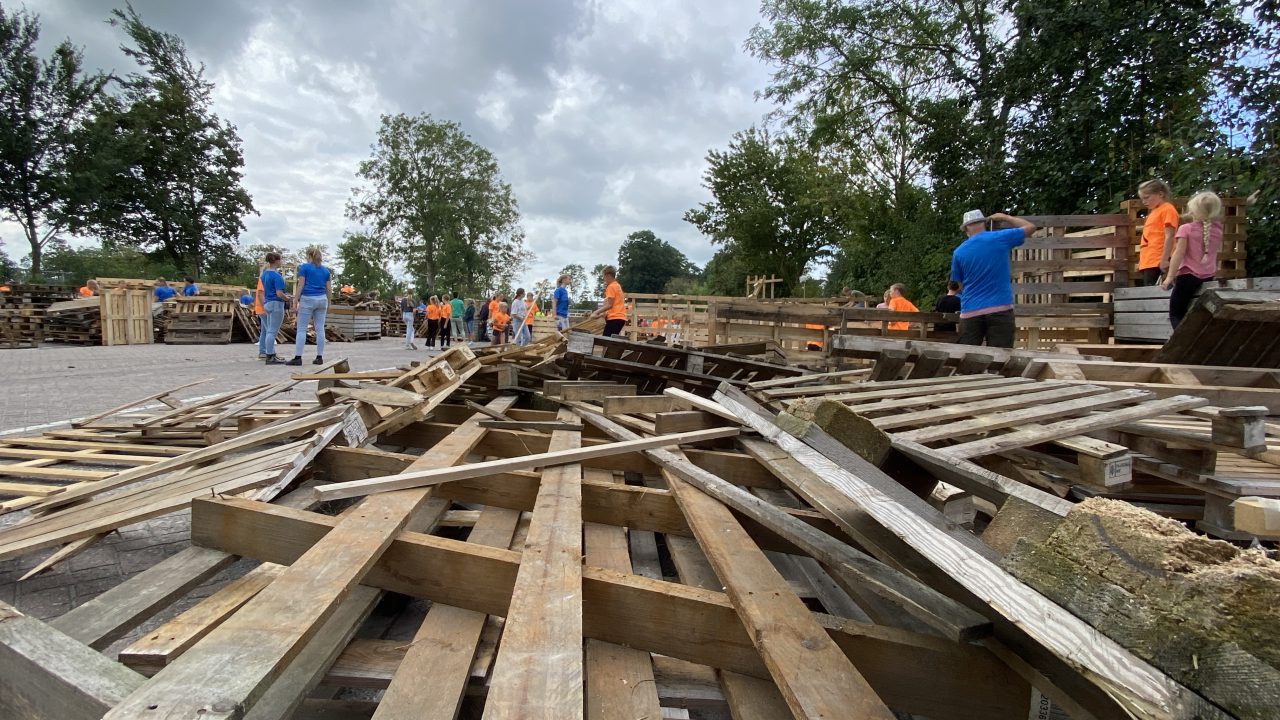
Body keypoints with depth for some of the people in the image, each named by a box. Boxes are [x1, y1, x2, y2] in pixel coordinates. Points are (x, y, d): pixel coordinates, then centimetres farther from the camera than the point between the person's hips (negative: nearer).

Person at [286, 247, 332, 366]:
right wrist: (328, 304, 17)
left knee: (301, 329, -2)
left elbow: (300, 285, -6)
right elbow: (329, 289, 9)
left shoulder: (304, 267, -1)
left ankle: (298, 357, -6)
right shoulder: (326, 270, 11)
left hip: (307, 299, -4)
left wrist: (295, 300, -4)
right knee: (320, 329, 4)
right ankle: (320, 357, 4)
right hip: (322, 299, 4)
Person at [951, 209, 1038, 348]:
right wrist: (1004, 217, 26)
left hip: (970, 312, 2)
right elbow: (1030, 227, 15)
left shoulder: (959, 252, 4)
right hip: (1000, 309, -1)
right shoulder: (1000, 238, 0)